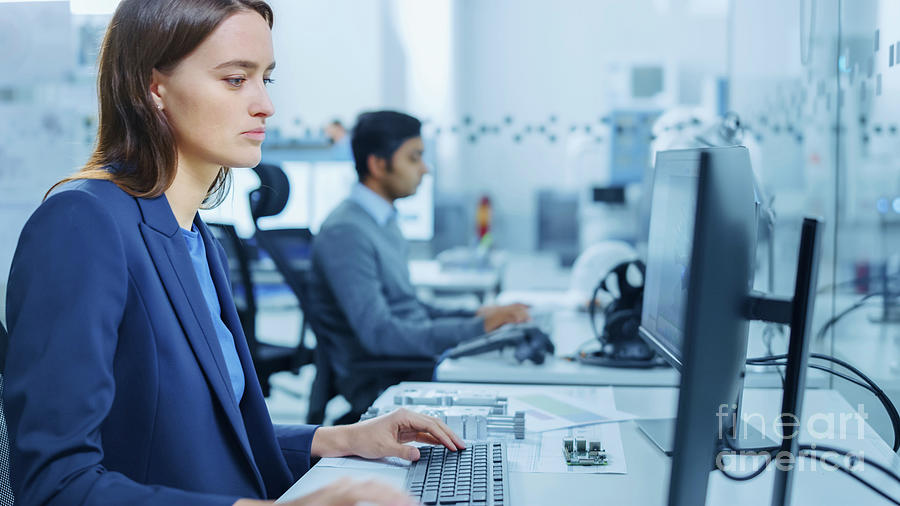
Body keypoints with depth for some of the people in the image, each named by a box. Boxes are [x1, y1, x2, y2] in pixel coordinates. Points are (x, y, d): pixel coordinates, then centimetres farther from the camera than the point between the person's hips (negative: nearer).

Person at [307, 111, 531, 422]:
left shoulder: (385, 221, 16)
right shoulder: (345, 232, -16)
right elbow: (378, 332, -24)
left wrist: (475, 316, 8)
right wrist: (477, 328, -24)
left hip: (412, 361, 9)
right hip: (379, 384, -9)